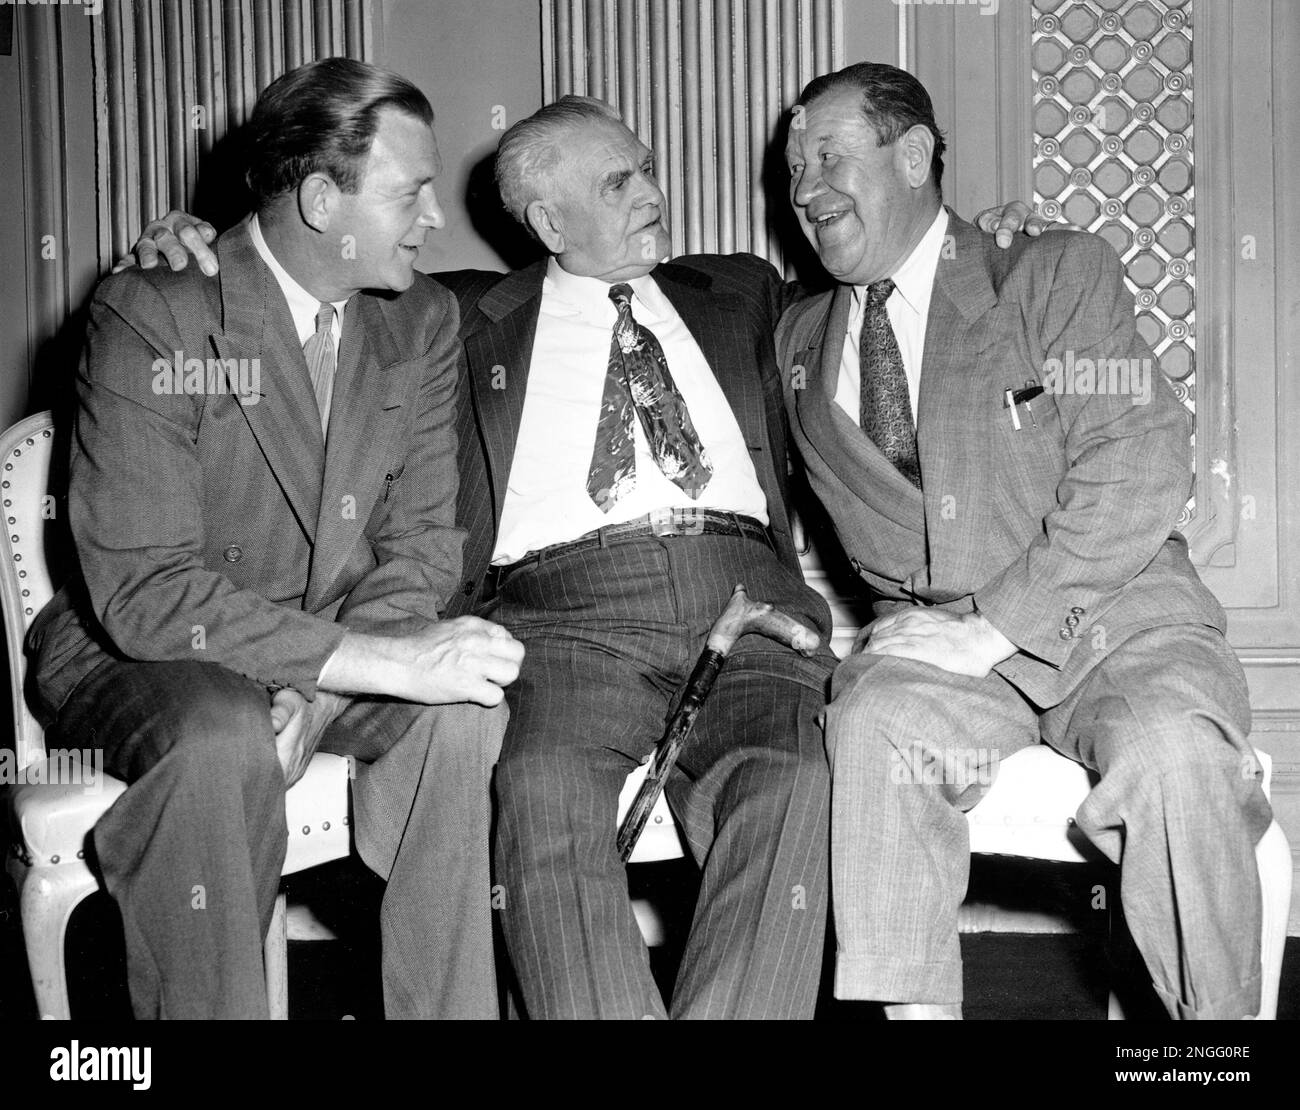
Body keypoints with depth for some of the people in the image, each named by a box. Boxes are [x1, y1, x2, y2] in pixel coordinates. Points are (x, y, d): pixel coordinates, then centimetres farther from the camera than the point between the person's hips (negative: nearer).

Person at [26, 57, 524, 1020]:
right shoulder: (152, 316, -19)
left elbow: (424, 540, -1)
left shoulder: (423, 323, -1)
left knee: (464, 711, -26)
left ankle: (445, 1012, -14)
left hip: (344, 650, 4)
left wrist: (321, 691, -20)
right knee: (221, 739, -36)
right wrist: (380, 662, -34)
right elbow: (144, 588, -27)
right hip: (137, 650, -4)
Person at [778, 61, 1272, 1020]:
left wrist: (997, 621, -16)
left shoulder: (1058, 274, 3)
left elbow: (1140, 468, -8)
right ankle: (911, 1008, -26)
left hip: (1116, 623, -2)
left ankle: (1219, 1014, -16)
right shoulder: (802, 338, 18)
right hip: (936, 640, 3)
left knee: (1174, 752, -33)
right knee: (874, 720, -31)